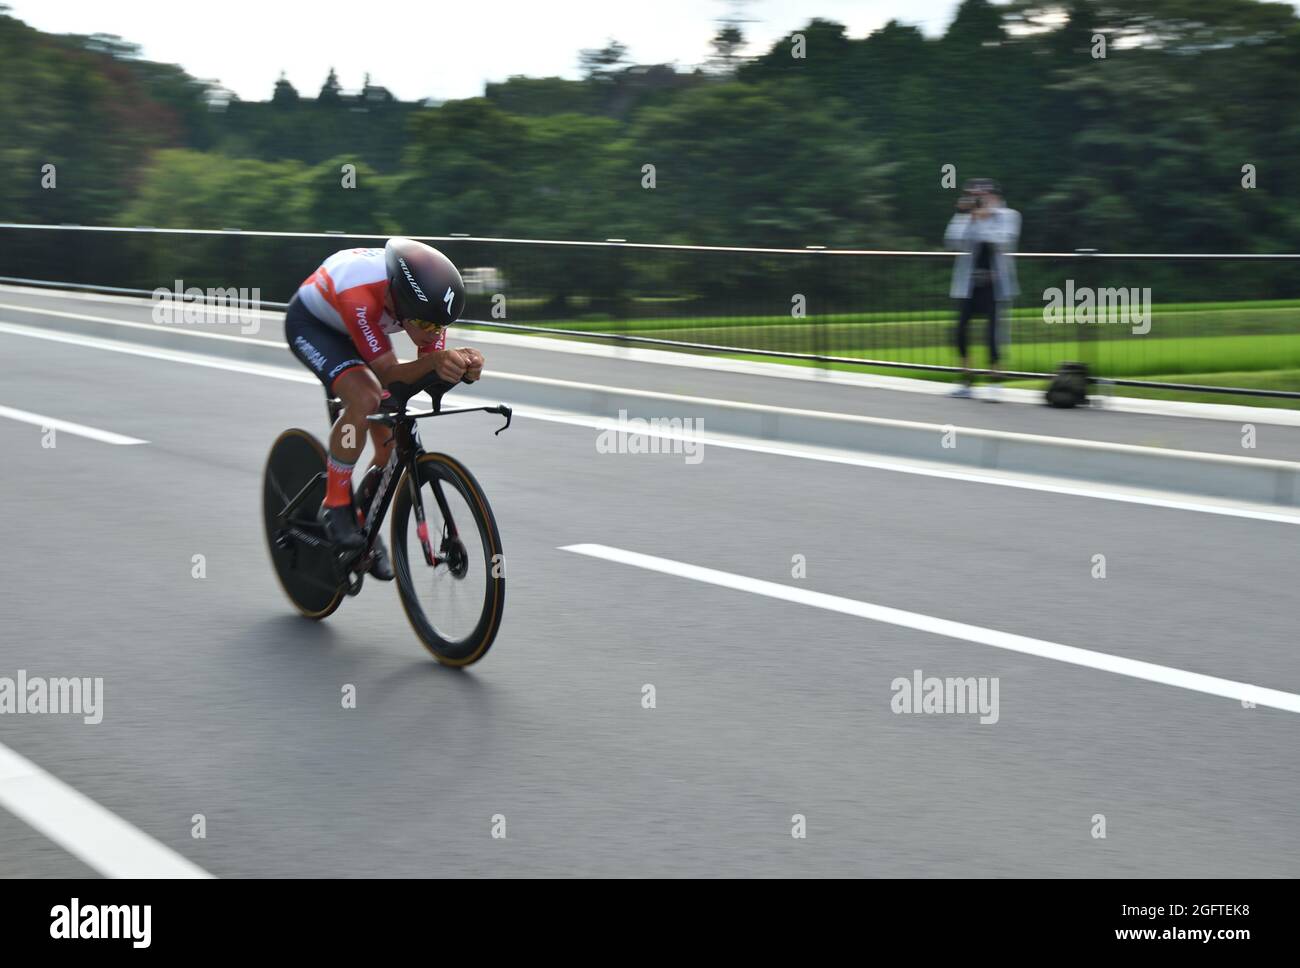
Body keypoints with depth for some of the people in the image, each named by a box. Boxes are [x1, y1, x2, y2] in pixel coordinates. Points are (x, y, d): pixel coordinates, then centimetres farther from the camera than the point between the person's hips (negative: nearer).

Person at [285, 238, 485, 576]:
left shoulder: (428, 298, -28)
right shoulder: (361, 295, -44)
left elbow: (432, 373, -23)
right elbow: (388, 375, -38)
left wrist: (463, 364, -45)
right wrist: (434, 361, -56)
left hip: (356, 329, 6)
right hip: (311, 323, -6)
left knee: (393, 443, -4)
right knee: (364, 400, -32)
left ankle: (365, 520, 22)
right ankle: (335, 506, -13)